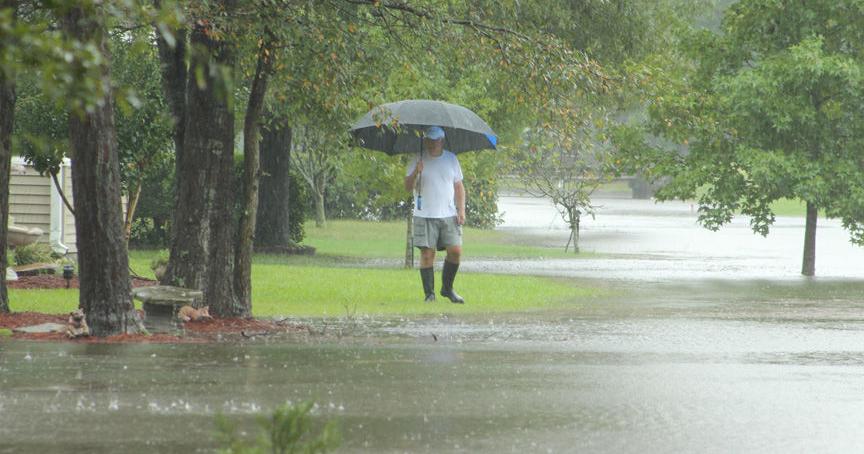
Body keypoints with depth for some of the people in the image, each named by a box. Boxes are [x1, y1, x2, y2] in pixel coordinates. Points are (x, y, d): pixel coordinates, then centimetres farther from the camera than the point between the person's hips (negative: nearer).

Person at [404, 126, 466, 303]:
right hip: (425, 216, -2)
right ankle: (429, 294, 2)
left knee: (455, 251, -6)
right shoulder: (418, 160, 3)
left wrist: (461, 210, 4)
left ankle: (447, 288, 12)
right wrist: (415, 173, -20)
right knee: (427, 254, -5)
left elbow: (459, 187, 14)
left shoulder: (451, 159, 10)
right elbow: (408, 187, -1)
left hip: (449, 215, 2)